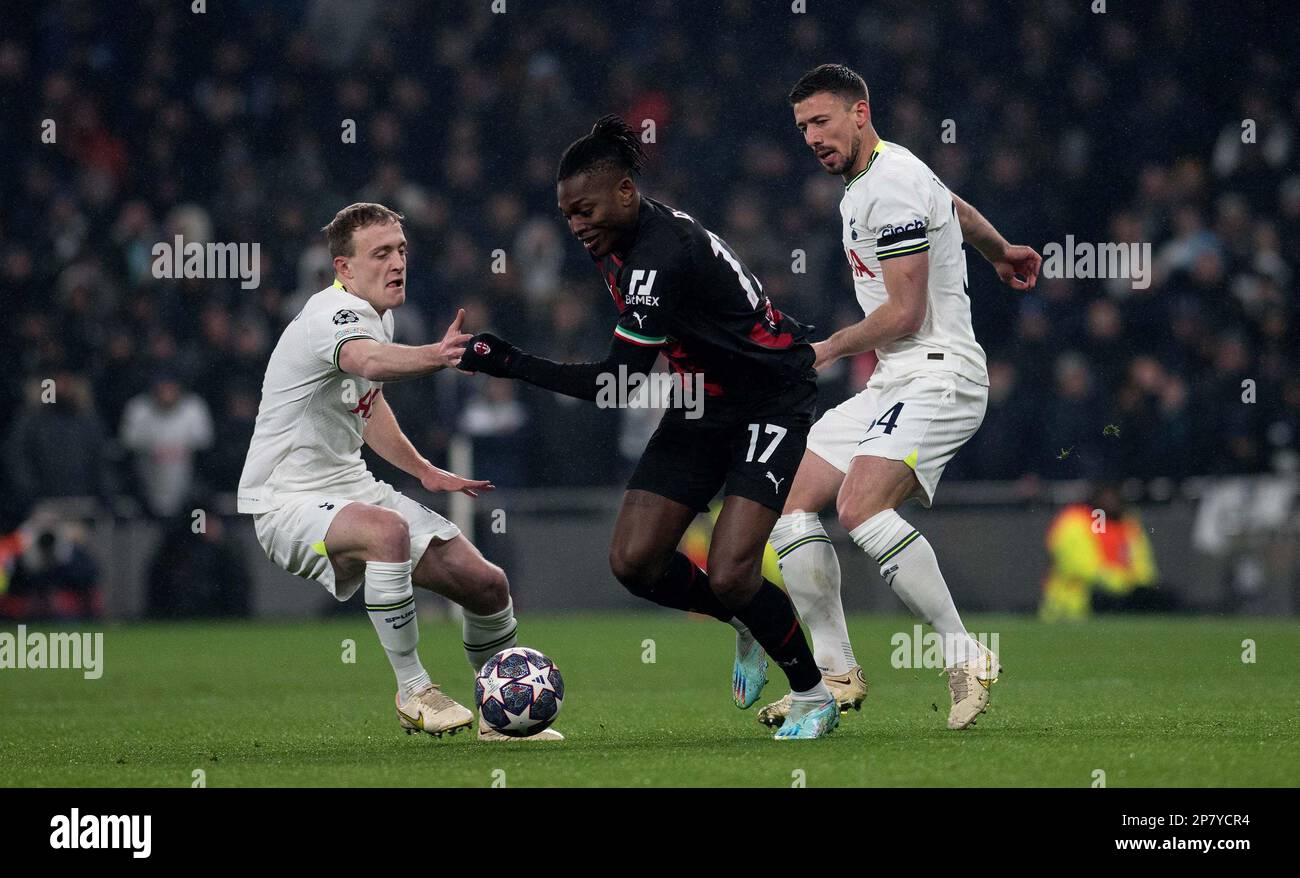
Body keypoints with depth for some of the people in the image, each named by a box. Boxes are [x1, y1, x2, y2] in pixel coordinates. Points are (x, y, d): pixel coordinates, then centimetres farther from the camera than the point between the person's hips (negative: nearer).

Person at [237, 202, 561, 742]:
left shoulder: (377, 313, 8)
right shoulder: (333, 315, -22)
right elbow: (367, 361, -47)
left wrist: (422, 470, 16)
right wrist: (435, 356, -67)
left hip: (351, 486, 9)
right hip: (288, 503, -9)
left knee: (487, 584, 1)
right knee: (387, 529, -40)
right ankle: (414, 693, -26)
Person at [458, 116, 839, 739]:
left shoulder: (660, 256, -30)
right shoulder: (621, 241, -1)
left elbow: (616, 381, -31)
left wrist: (511, 365, -31)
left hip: (772, 401, -9)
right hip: (703, 404, 9)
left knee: (729, 576, -20)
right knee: (634, 562, -4)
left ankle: (813, 693, 4)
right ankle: (745, 623, 23)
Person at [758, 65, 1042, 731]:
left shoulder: (893, 186, -14)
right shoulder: (862, 184, 18)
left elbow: (905, 313, -18)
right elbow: (957, 208, 39)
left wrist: (829, 350, -3)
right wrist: (1000, 252, 58)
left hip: (937, 375, -10)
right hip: (891, 383, 10)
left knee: (860, 504, -30)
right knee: (793, 506, 2)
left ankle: (965, 656, -25)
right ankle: (838, 674, 3)